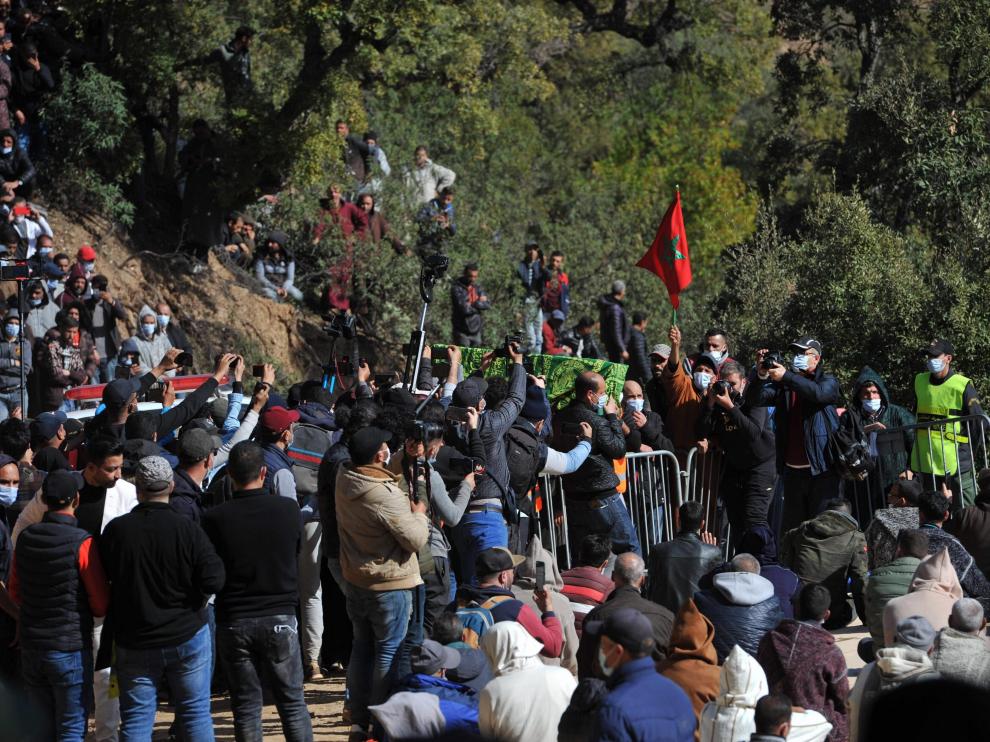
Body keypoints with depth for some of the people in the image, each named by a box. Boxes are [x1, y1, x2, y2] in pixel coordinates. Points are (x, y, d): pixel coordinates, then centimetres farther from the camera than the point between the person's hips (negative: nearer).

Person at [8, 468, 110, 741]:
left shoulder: (25, 538, 0)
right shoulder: (82, 543, -15)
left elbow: (14, 592, 13)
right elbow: (101, 605, -10)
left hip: (30, 647, 5)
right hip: (71, 648, -5)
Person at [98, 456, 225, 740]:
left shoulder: (115, 530, -8)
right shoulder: (188, 529, -12)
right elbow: (214, 581, -15)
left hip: (134, 644, 1)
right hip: (187, 636, -1)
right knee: (196, 713, 10)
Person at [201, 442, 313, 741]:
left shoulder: (214, 518, -10)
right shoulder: (289, 509, -7)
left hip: (233, 623, 0)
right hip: (280, 617, 0)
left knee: (246, 707, 7)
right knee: (292, 702, 8)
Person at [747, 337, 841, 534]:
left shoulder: (828, 381, 4)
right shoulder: (784, 386, 13)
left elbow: (818, 393, -20)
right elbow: (754, 398, 0)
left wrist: (786, 377, -27)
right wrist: (761, 374, -18)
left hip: (821, 468, -4)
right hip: (792, 470, 4)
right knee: (791, 527, 6)